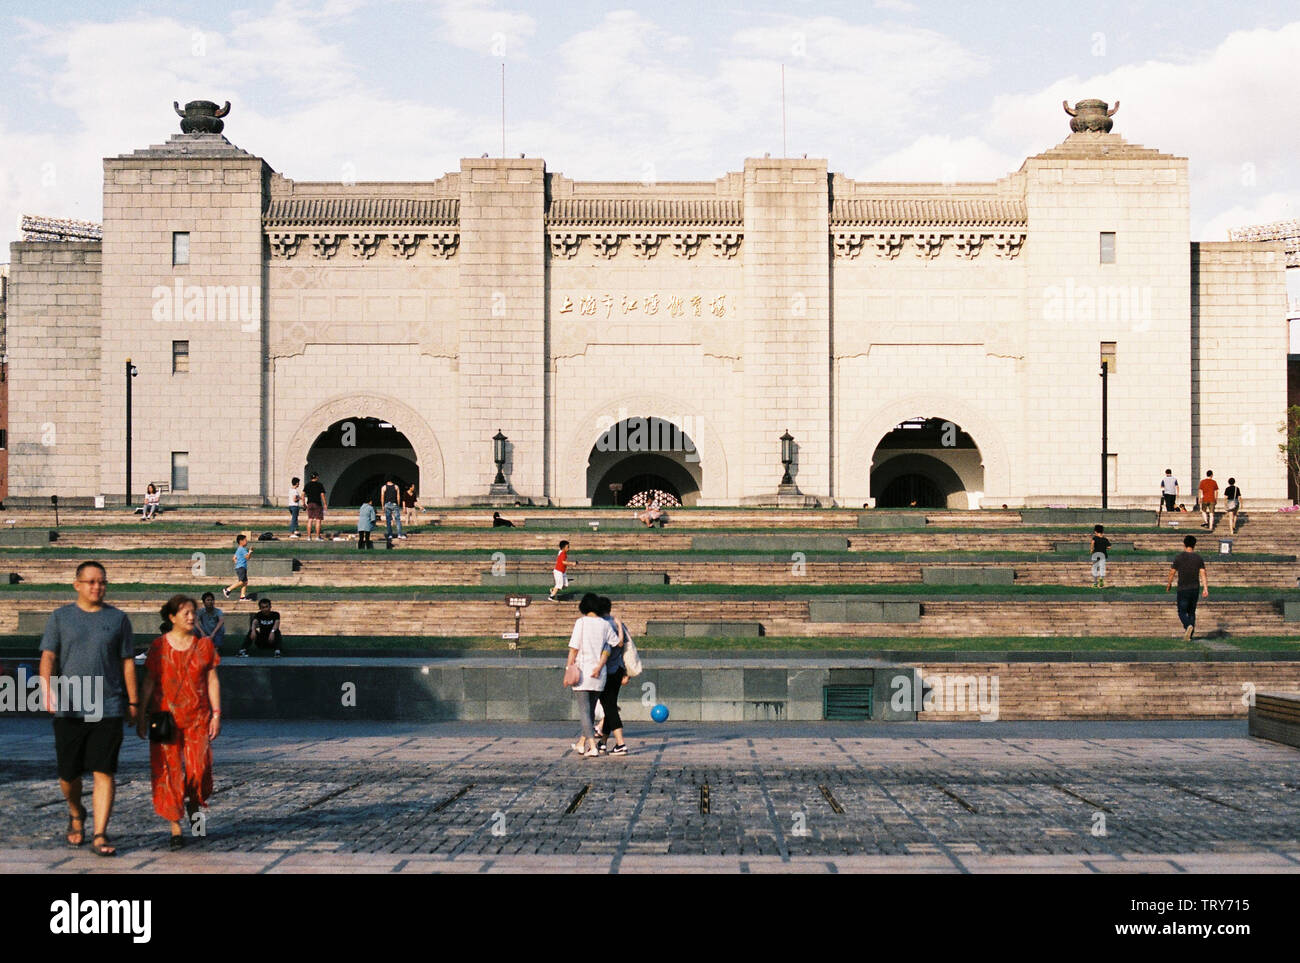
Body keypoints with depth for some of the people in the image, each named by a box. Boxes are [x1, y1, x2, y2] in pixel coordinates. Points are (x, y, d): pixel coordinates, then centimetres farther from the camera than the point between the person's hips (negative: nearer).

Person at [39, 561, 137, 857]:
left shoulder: (118, 618, 9)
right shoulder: (60, 617, 8)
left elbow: (127, 662, 11)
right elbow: (48, 657, 1)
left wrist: (132, 702, 7)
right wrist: (47, 689, -16)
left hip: (108, 709, 0)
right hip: (68, 708, 1)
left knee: (104, 773, -8)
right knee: (68, 774, 7)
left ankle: (100, 835, -6)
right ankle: (76, 814, 37)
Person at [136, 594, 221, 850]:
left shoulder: (204, 644, 5)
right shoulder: (159, 646, 2)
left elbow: (212, 680, 7)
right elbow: (148, 682, 4)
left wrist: (216, 713, 1)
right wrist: (141, 716, 2)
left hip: (197, 717, 1)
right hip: (165, 716, -1)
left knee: (199, 767, -9)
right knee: (168, 770, -3)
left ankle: (194, 804, 24)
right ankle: (175, 827, 4)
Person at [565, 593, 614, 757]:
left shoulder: (581, 622, -6)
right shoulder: (605, 625, 4)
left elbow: (574, 648, -6)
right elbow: (608, 649, -2)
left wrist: (568, 669, 1)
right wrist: (599, 667, -4)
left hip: (582, 671, -4)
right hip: (599, 675, 4)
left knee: (584, 711, -2)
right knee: (591, 710, 16)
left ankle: (592, 746, -13)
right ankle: (581, 744, 27)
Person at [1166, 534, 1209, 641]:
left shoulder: (1178, 557, -5)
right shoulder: (1199, 558, 3)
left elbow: (1172, 573, -1)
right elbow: (1203, 574, -4)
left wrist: (1169, 584, 15)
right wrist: (1205, 589, -6)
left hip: (1182, 589, -3)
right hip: (1195, 588, 3)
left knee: (1182, 612, 1)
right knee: (1192, 612, 14)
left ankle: (1188, 626, -29)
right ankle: (1189, 636, 11)